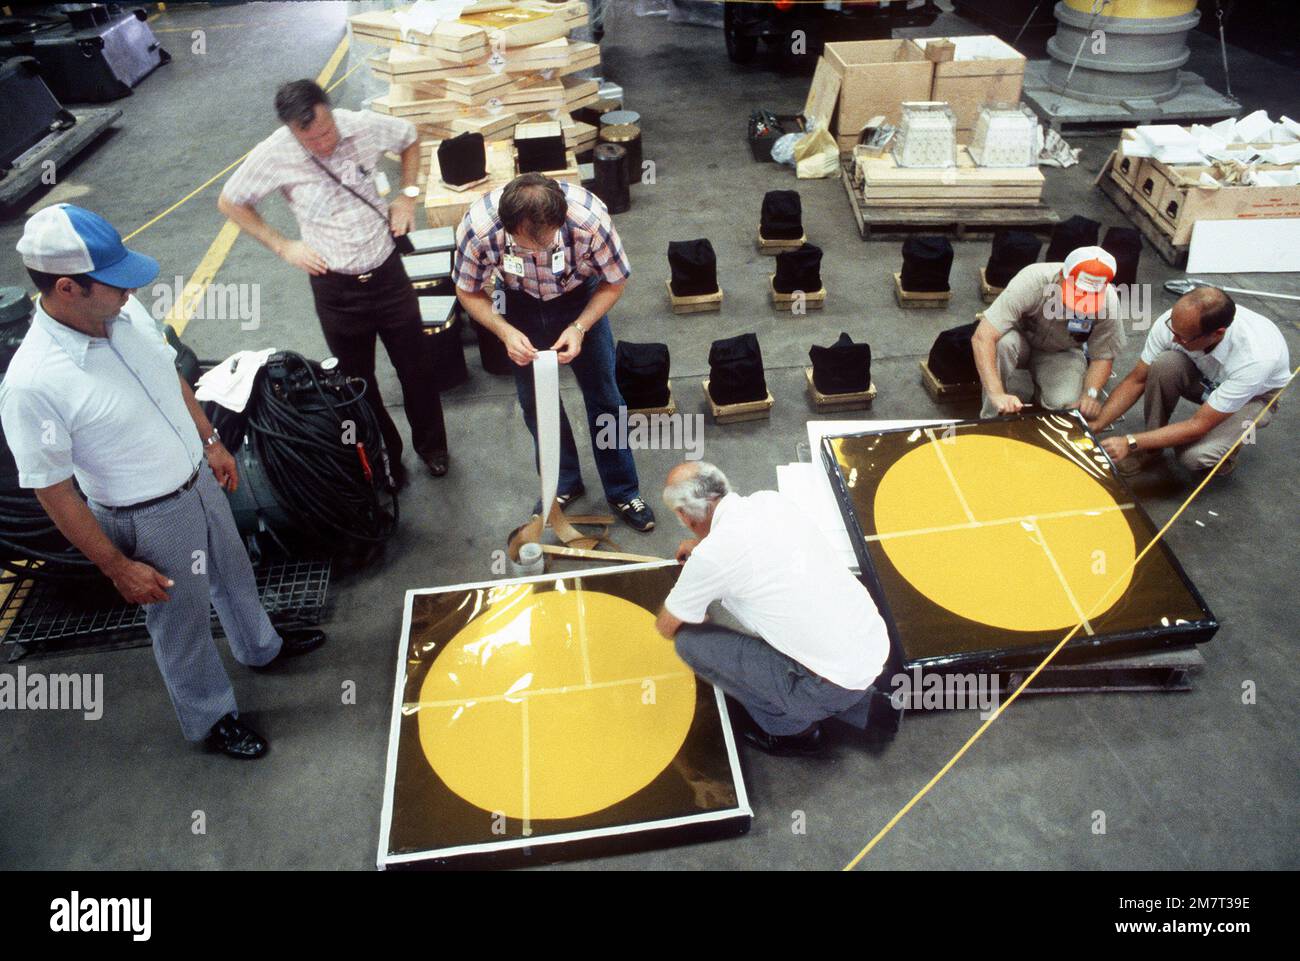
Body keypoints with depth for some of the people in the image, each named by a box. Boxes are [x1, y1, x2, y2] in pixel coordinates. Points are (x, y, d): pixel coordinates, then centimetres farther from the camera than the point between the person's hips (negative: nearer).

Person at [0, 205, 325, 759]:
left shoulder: (126, 313, -12)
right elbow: (53, 493, -21)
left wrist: (211, 442, 15)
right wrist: (117, 566, -15)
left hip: (200, 481, 7)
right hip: (151, 519, -6)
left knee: (233, 572, 29)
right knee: (182, 621, 16)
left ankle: (260, 646, 59)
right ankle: (208, 717, 42)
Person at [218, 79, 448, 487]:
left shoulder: (363, 126, -13)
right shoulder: (273, 156, -16)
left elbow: (410, 138, 9)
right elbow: (230, 203, 1)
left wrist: (408, 194, -1)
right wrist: (283, 246, -6)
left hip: (387, 272, 1)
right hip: (335, 287, -1)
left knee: (416, 367, 13)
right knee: (359, 381, 14)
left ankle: (432, 446, 36)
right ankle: (384, 456, 35)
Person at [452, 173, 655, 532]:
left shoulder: (590, 219, -37)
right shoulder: (477, 228, -34)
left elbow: (614, 283, -17)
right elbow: (468, 291, -14)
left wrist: (579, 327, -30)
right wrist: (504, 331, -31)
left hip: (581, 298, -1)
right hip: (522, 304, 1)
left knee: (604, 396, 3)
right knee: (534, 401, 7)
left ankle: (623, 491, 20)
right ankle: (564, 483, 29)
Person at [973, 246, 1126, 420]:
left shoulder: (1108, 303, -25)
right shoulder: (1033, 281, -35)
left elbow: (1103, 357, -11)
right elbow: (982, 337, -40)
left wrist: (1090, 394, -31)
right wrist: (997, 394, -49)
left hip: (1062, 353, 2)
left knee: (1066, 403, -27)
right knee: (1003, 342, -37)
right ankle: (991, 419, -17)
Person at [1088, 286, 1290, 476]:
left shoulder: (1254, 358, -39)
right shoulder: (1173, 323, -29)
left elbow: (1198, 426, -34)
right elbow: (1137, 380, -15)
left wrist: (1130, 442, -37)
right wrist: (1097, 424, -25)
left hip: (1255, 395, -4)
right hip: (1206, 376, 5)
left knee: (1193, 455, -31)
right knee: (1164, 364, -31)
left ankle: (1229, 437, 5)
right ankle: (1151, 447, -11)